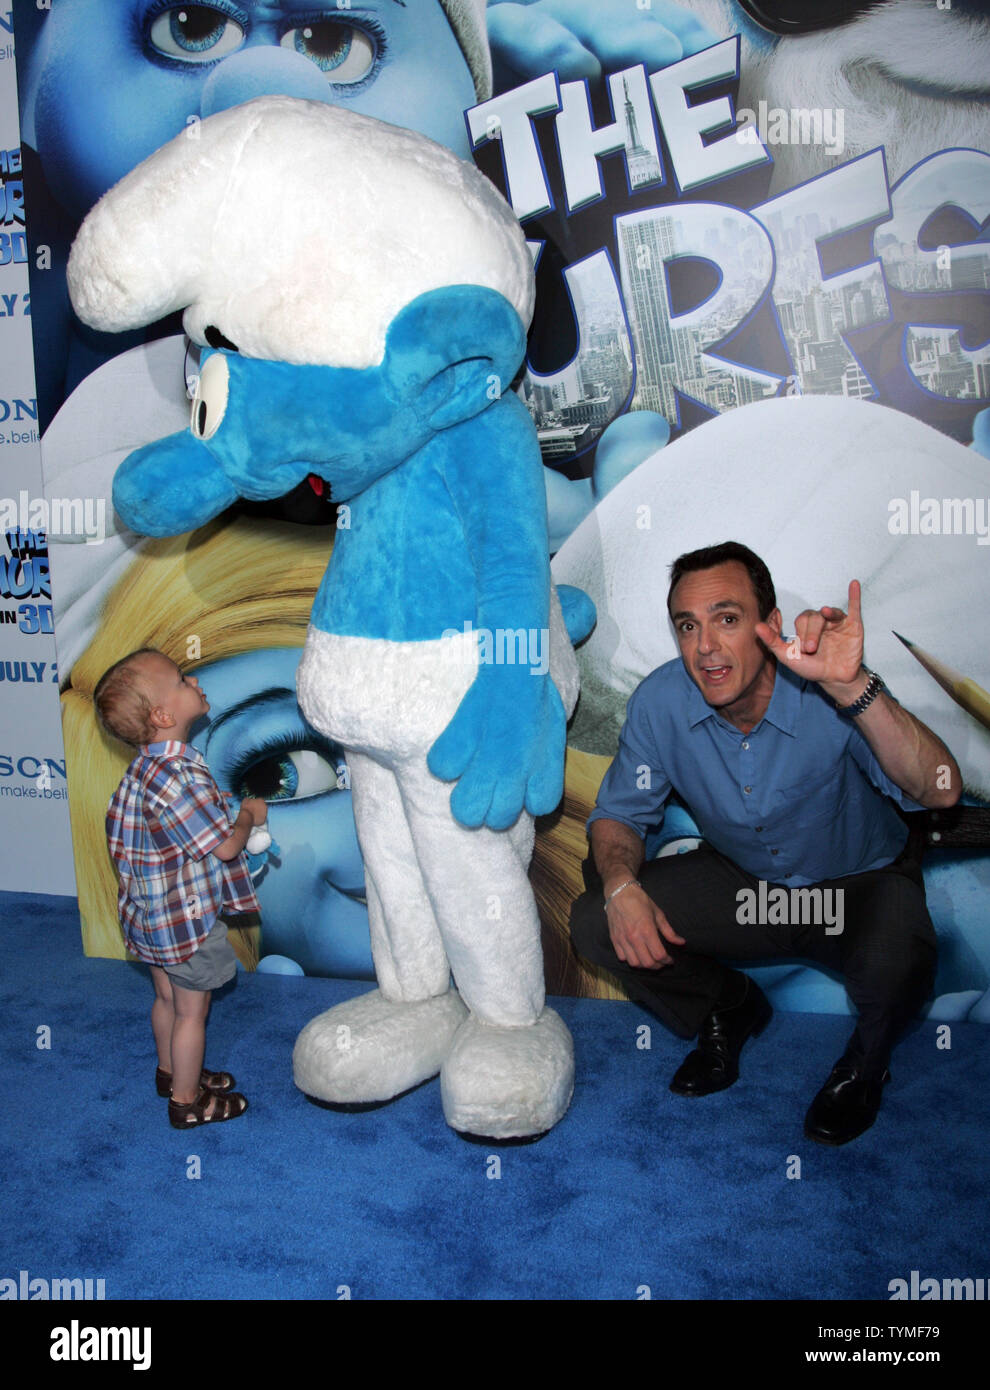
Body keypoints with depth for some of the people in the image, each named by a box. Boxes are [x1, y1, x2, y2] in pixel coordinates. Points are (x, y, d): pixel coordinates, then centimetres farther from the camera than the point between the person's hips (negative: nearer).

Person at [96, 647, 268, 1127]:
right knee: (192, 1011, 10)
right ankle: (188, 1100, 27)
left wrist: (214, 805, 12)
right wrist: (249, 814, -6)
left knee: (167, 998, 26)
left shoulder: (143, 766, 0)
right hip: (188, 920, -9)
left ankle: (171, 1072, 46)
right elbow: (226, 846, -27)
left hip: (153, 914, 9)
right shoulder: (180, 779, -31)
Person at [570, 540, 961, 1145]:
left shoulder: (826, 695, -29)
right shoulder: (661, 702, -18)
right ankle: (728, 1010, 14)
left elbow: (940, 790, -43)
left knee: (897, 963, -37)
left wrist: (853, 686, -55)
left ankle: (866, 1060, 3)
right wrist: (621, 886, -25)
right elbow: (620, 813, -3)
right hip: (741, 881, 4)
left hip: (859, 883, -3)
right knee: (596, 923, -16)